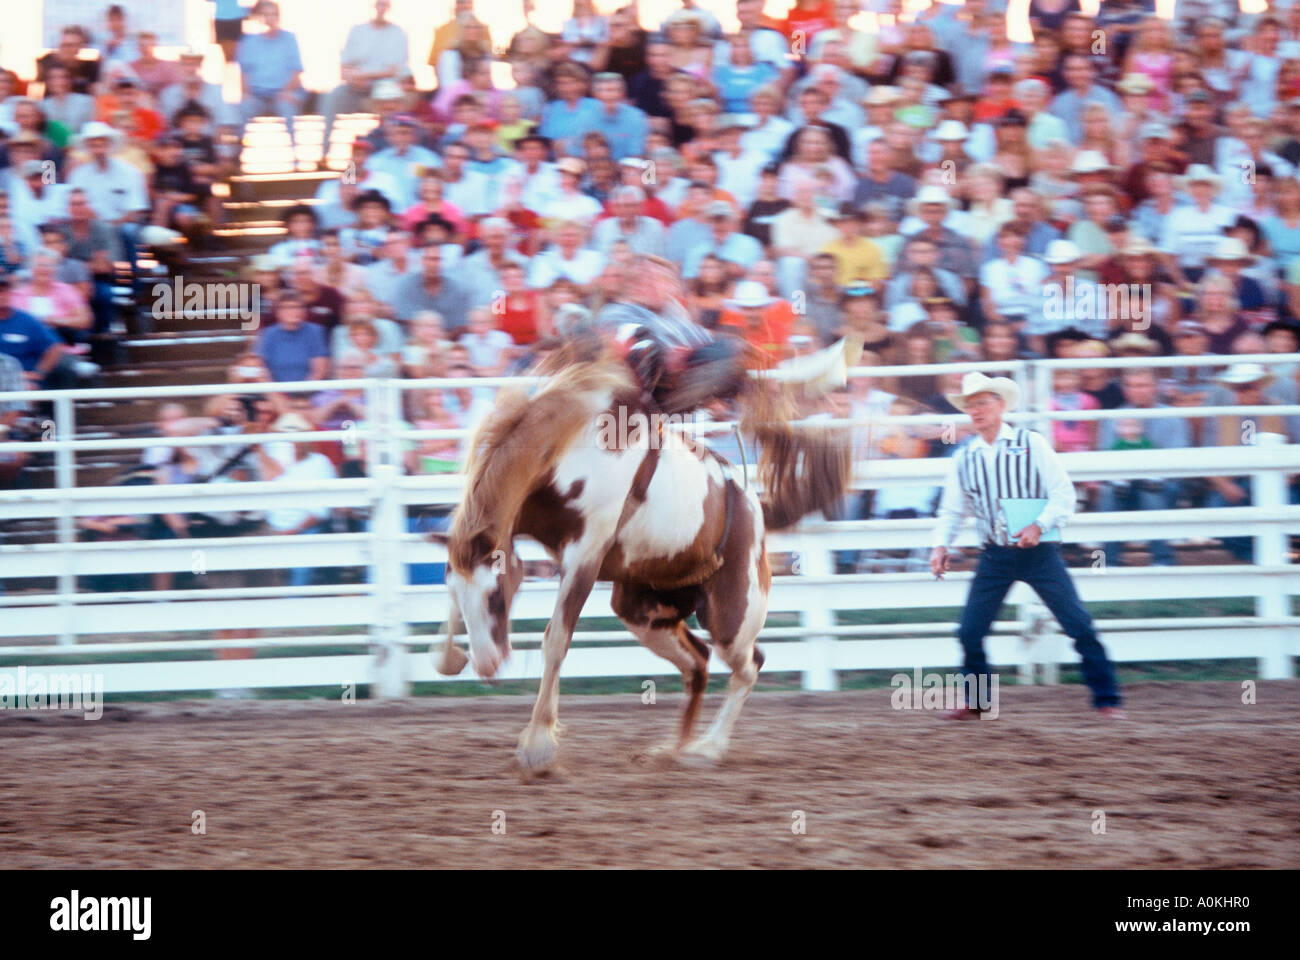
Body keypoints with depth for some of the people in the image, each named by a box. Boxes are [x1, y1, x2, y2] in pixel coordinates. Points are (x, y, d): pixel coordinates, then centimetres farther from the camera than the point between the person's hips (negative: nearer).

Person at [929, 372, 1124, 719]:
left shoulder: (1031, 444, -3)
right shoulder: (964, 457, 7)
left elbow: (1063, 492, -7)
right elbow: (953, 510, 15)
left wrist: (1040, 525, -22)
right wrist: (941, 544, -2)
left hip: (1038, 550, -3)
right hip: (995, 556, 3)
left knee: (1078, 624, -8)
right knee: (969, 631, -1)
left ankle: (1106, 699, -1)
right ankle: (976, 700, 18)